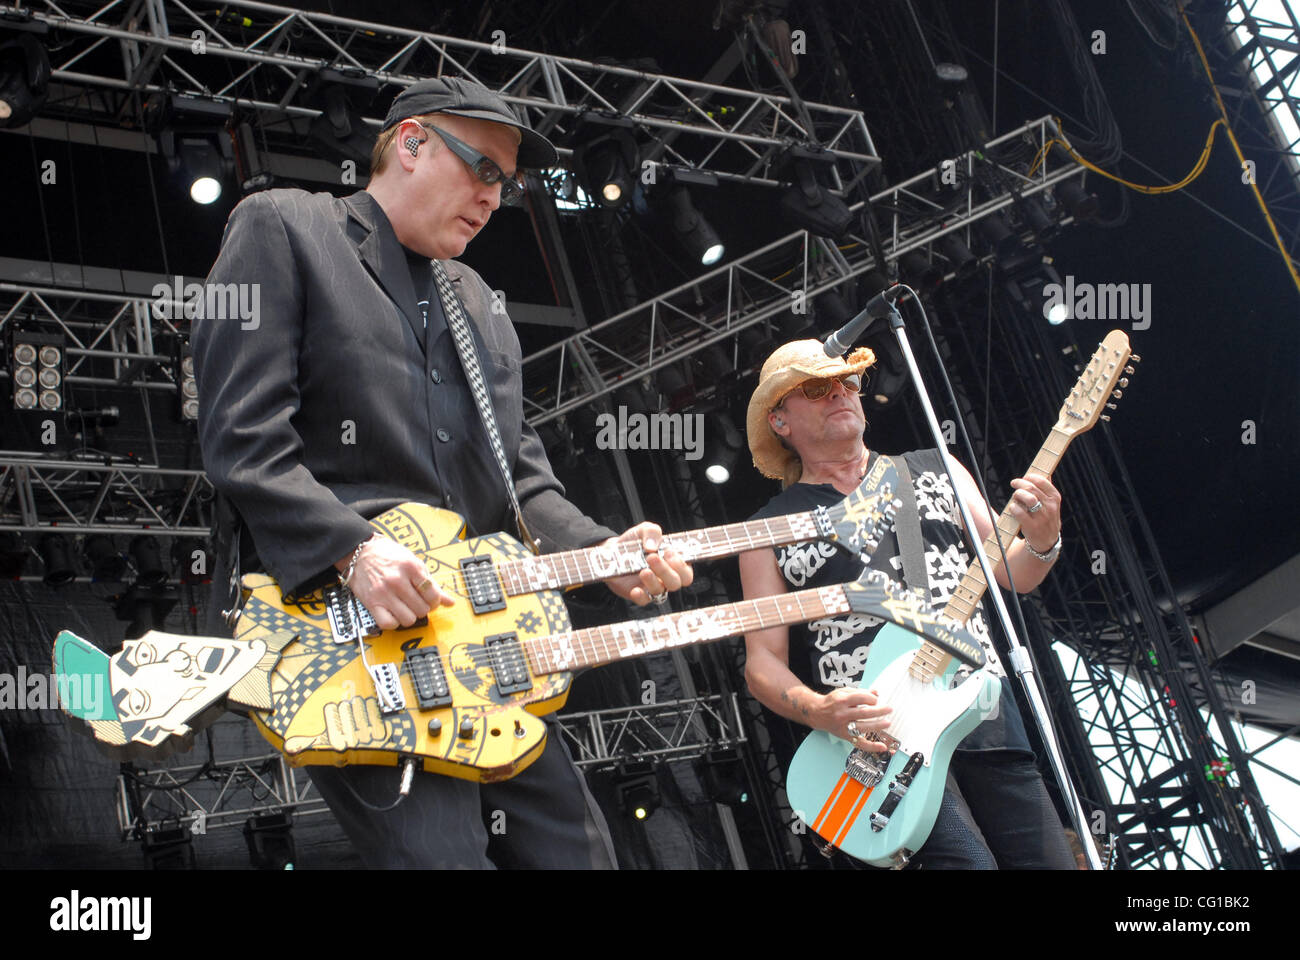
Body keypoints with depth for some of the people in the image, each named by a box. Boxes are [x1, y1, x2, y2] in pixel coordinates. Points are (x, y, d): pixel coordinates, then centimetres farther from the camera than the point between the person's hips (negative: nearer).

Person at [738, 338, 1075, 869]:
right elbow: (763, 660, 5)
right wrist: (816, 710, -15)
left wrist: (1040, 542, -8)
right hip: (879, 733, -4)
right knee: (970, 862, -23)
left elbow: (1010, 574, 15)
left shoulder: (934, 469, 17)